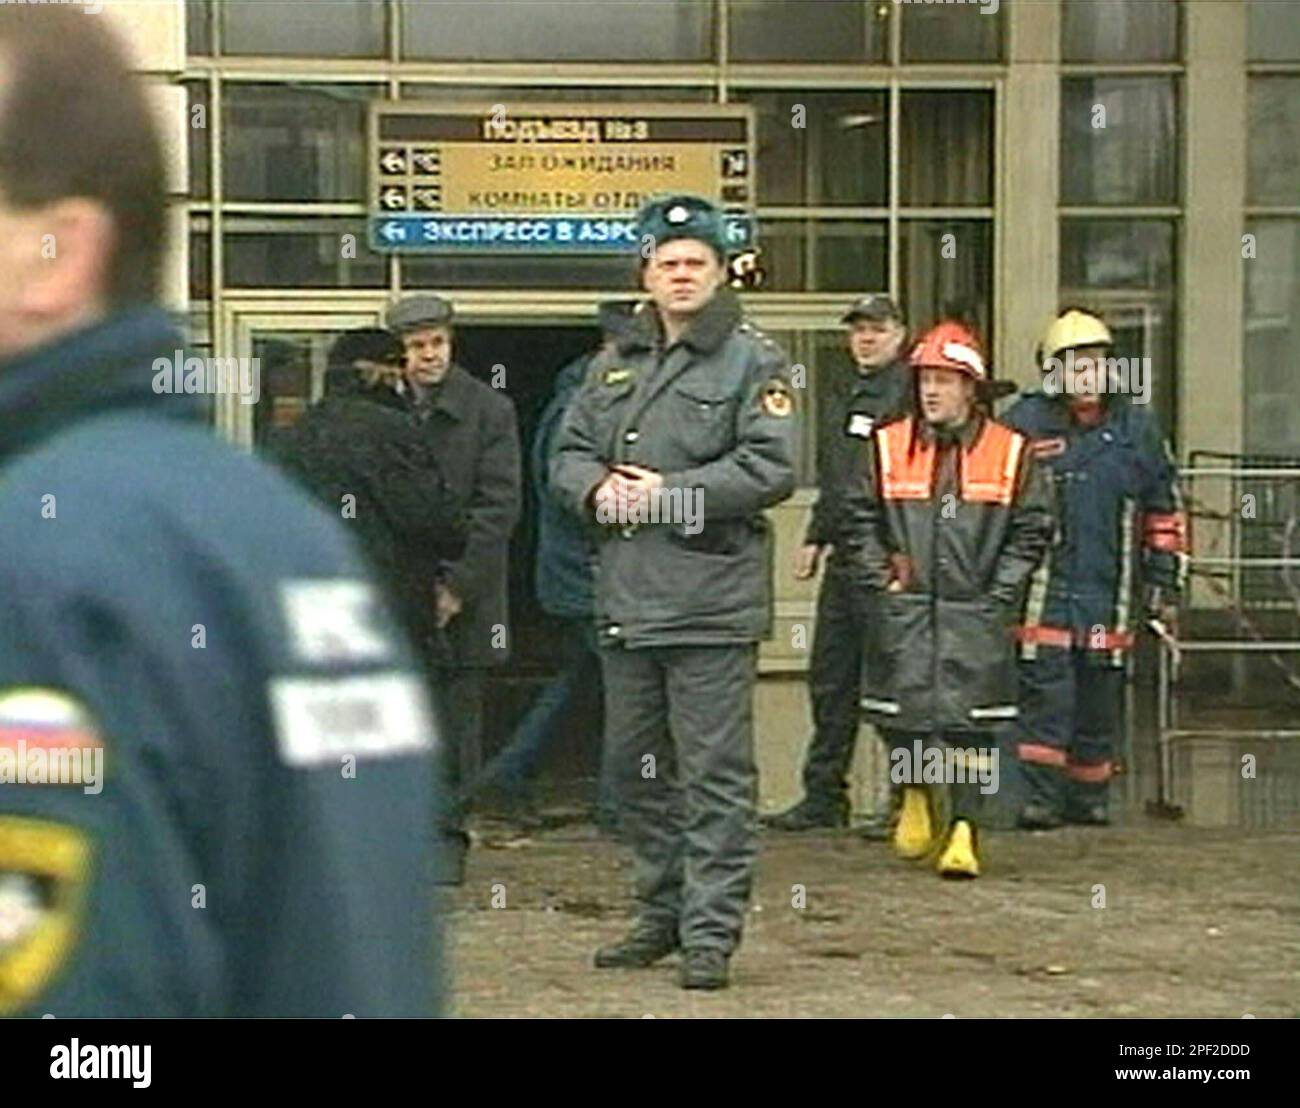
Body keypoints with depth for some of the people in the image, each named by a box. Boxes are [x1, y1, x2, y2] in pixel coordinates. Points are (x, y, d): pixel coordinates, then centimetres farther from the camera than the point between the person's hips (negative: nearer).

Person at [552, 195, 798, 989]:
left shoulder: (753, 361, -2)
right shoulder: (618, 364, 17)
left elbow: (771, 469, -12)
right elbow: (570, 451, 17)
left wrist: (670, 494, -15)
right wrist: (598, 488, -6)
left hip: (710, 601, -7)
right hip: (625, 597, 7)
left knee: (715, 774, -5)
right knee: (634, 766, 14)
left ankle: (711, 933, -1)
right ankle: (663, 914, 27)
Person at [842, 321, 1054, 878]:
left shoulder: (1010, 453, 3)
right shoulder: (887, 447, 6)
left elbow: (1032, 529, 6)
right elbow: (859, 520, 11)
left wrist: (1000, 592, -2)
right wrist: (880, 581, 1)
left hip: (976, 615, -1)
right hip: (904, 611, 1)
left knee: (969, 722, -5)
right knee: (902, 710, 1)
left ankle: (964, 830, 2)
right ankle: (918, 795, 28)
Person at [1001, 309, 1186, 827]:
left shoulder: (1136, 427, 8)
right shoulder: (1024, 424, -1)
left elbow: (1164, 511, 16)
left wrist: (1163, 584, 14)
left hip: (1110, 590, 3)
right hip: (1043, 590, -3)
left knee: (1100, 699, 9)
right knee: (1044, 693, -8)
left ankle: (1089, 798, 19)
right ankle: (1038, 798, -4)